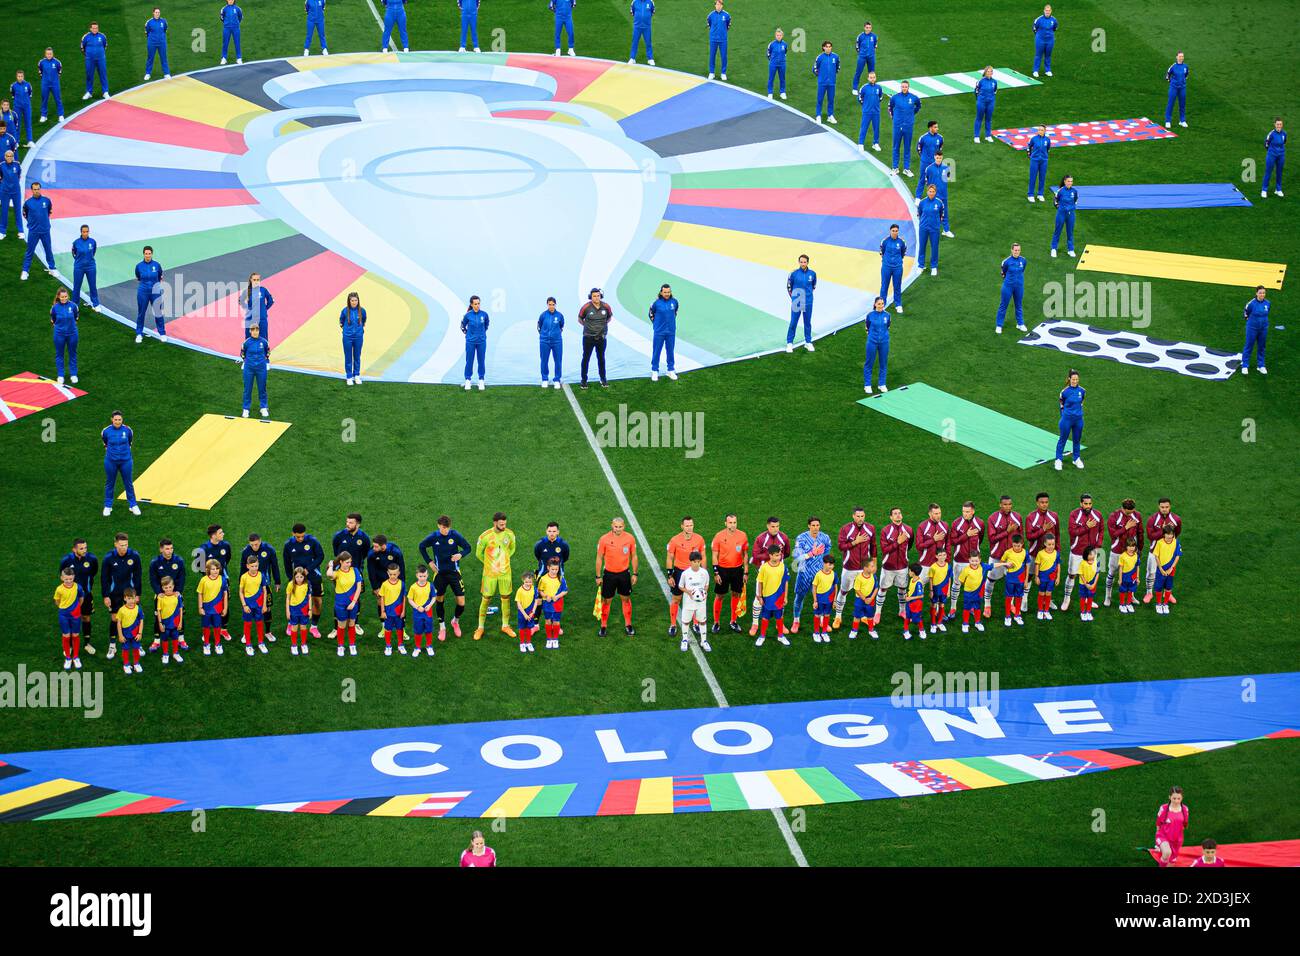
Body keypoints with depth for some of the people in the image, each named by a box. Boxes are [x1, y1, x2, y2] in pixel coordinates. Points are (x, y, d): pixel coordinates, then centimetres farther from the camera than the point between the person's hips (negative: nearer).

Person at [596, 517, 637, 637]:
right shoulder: (604, 539, -13)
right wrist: (598, 576, -3)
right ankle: (603, 626, 19)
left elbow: (633, 556, 5)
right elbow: (599, 558, -4)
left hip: (624, 573, 2)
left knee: (626, 599, 11)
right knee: (606, 600, 6)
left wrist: (634, 574, 4)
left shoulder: (629, 538, -7)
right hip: (609, 573, -2)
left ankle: (628, 625, 25)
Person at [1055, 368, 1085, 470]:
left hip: (1078, 419, 3)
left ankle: (1077, 459, 32)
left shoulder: (1082, 391, -5)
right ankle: (1059, 460, 19)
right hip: (1067, 419, -3)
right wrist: (1064, 415, 5)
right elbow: (1062, 405, 2)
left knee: (1077, 439, 16)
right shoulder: (1065, 392, -14)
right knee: (1062, 439, 7)